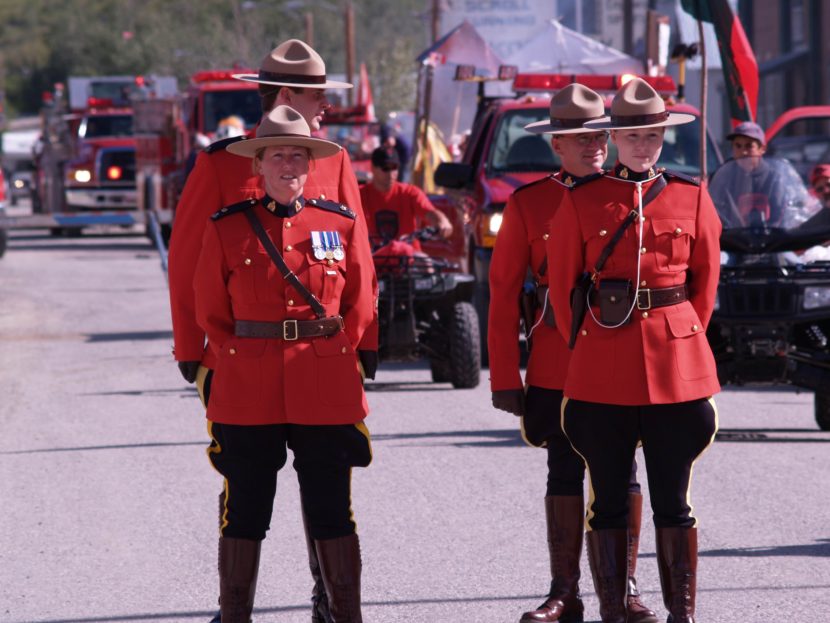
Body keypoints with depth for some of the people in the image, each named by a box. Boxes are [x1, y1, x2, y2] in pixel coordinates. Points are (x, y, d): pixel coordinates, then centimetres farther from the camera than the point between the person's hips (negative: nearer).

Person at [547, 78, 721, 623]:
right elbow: (561, 286, 9)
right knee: (609, 501, 2)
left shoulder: (692, 198, 5)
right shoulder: (581, 203, 2)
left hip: (677, 367, 0)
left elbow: (705, 281, 13)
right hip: (601, 374, 0)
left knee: (673, 501, 2)